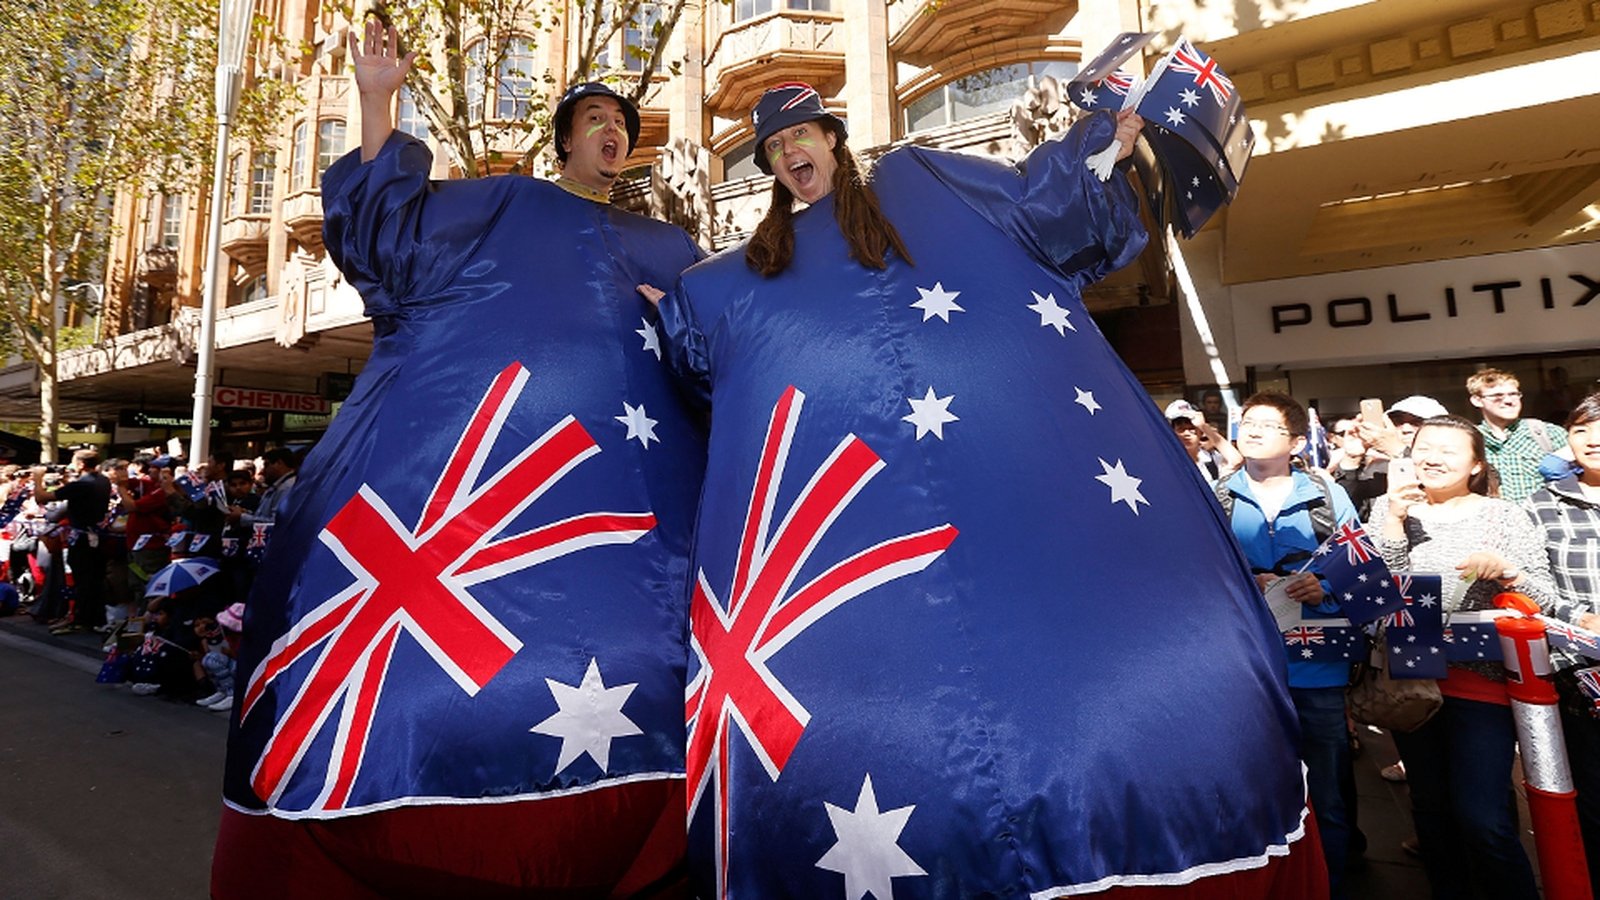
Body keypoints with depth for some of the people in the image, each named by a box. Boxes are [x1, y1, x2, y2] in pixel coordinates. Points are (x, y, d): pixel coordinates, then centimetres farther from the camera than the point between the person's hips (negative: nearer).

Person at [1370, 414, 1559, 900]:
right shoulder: (1388, 509, 4)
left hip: (1482, 681, -2)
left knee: (1483, 820, -6)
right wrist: (1394, 521, -13)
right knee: (1431, 809, 15)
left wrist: (1506, 569, -24)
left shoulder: (1504, 515, 0)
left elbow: (1545, 600, -4)